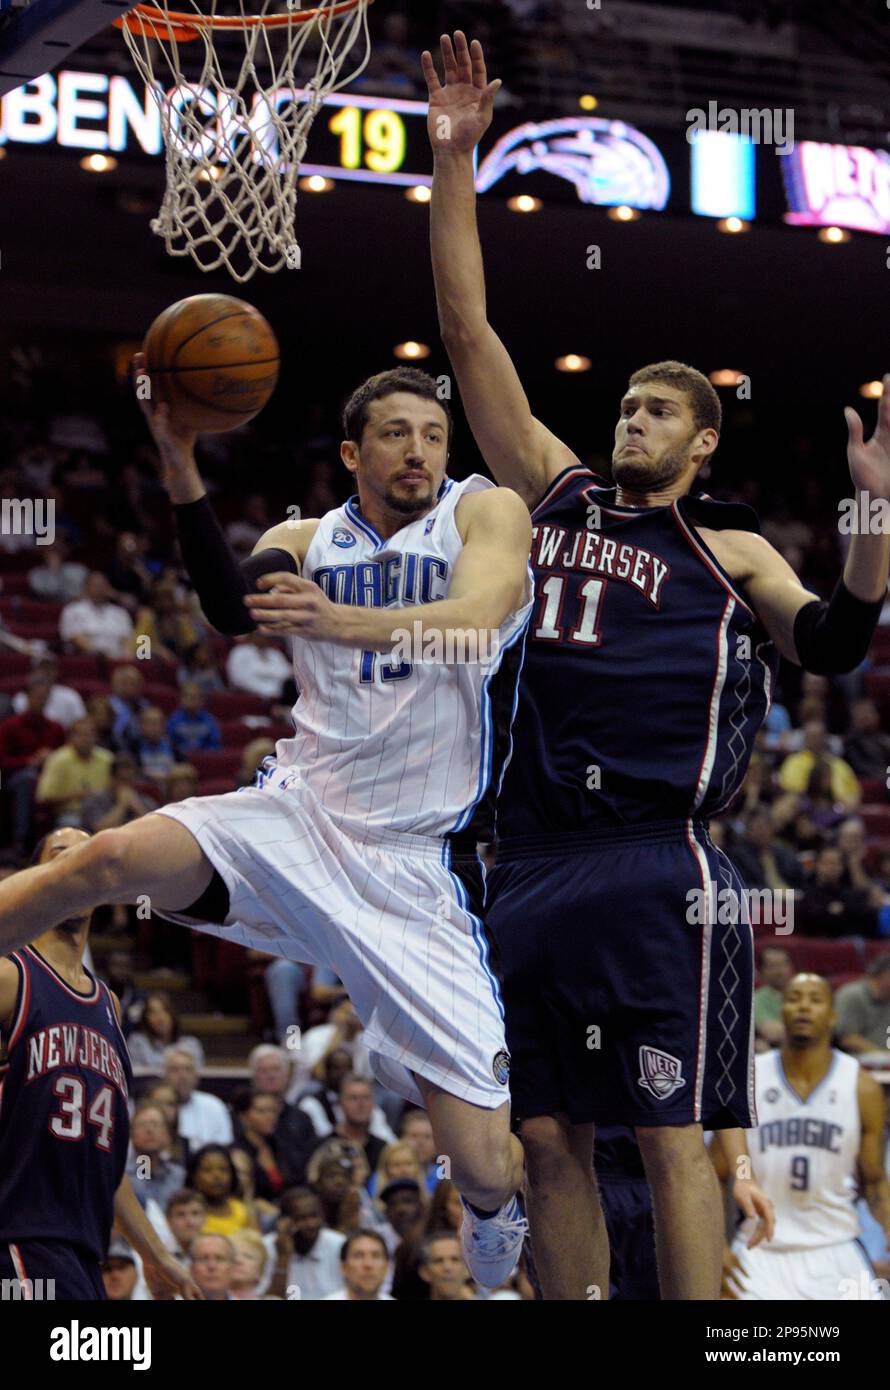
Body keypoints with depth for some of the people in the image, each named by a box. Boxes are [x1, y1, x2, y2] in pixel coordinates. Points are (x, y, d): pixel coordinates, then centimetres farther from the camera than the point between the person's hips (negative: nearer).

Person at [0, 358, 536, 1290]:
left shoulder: (487, 513, 0)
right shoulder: (305, 544, 9)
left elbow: (476, 622, -23)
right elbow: (232, 608, -14)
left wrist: (343, 622, -42)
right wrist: (180, 468, -28)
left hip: (414, 869, -2)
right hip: (300, 815, 2)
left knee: (487, 1167, -6)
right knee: (116, 858, -30)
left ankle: (493, 1220, 30)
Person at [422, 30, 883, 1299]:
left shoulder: (729, 552, 9)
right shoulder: (558, 494, 16)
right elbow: (468, 332, 14)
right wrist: (454, 160, 9)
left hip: (659, 865, -4)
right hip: (533, 861, 4)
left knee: (671, 1136, -7)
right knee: (550, 1139, 5)